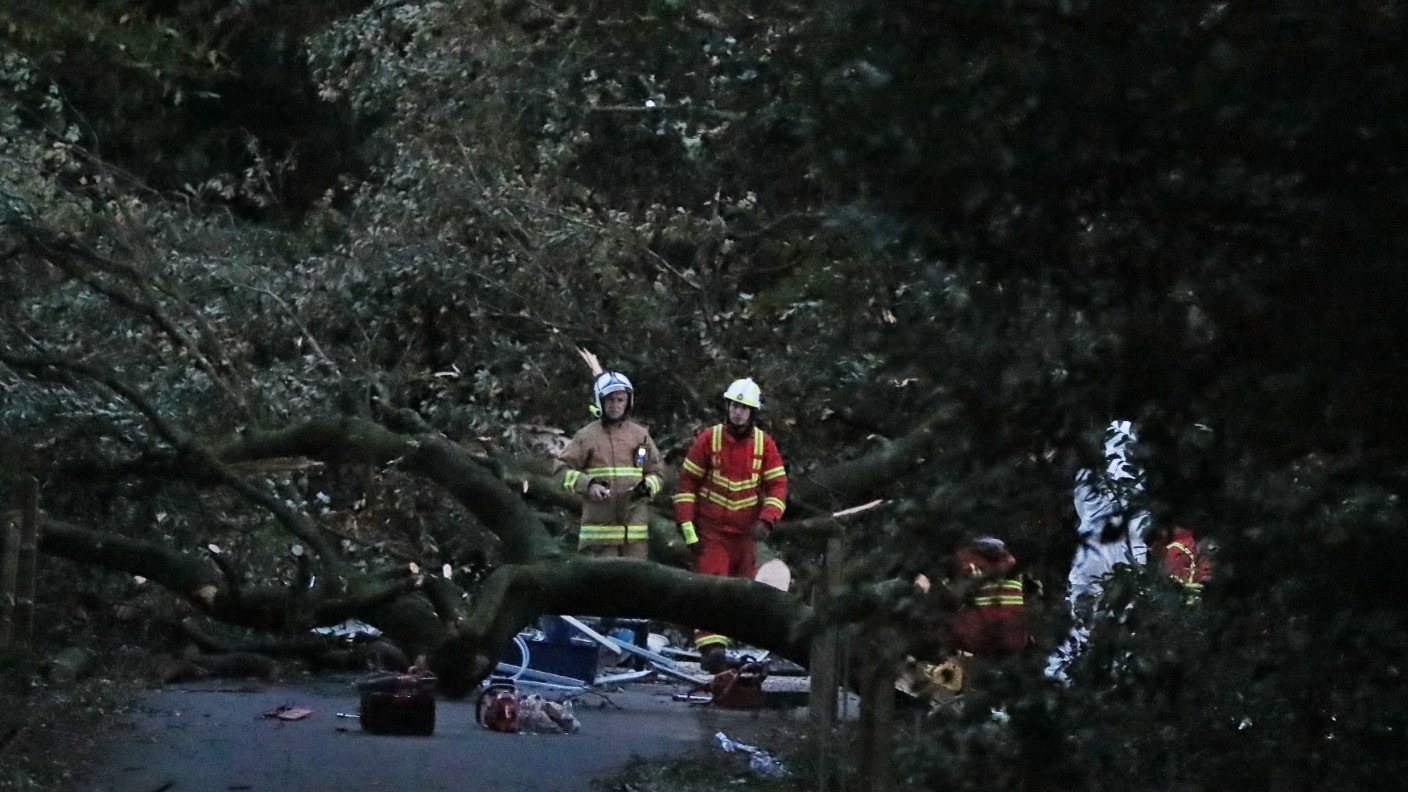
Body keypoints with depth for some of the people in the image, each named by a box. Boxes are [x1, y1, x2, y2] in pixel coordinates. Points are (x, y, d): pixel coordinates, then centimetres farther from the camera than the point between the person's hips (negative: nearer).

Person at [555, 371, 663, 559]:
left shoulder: (641, 435, 10)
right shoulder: (587, 436, 3)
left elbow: (655, 473, 16)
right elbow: (563, 468, 5)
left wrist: (647, 487, -7)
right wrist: (587, 485, -10)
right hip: (600, 528, -2)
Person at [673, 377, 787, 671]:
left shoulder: (764, 444, 2)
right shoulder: (708, 439, -2)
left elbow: (777, 485, 2)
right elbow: (687, 483, 0)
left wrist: (766, 520, -14)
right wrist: (687, 527, -5)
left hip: (745, 533, 3)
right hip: (711, 531, -3)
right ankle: (711, 646, -21)